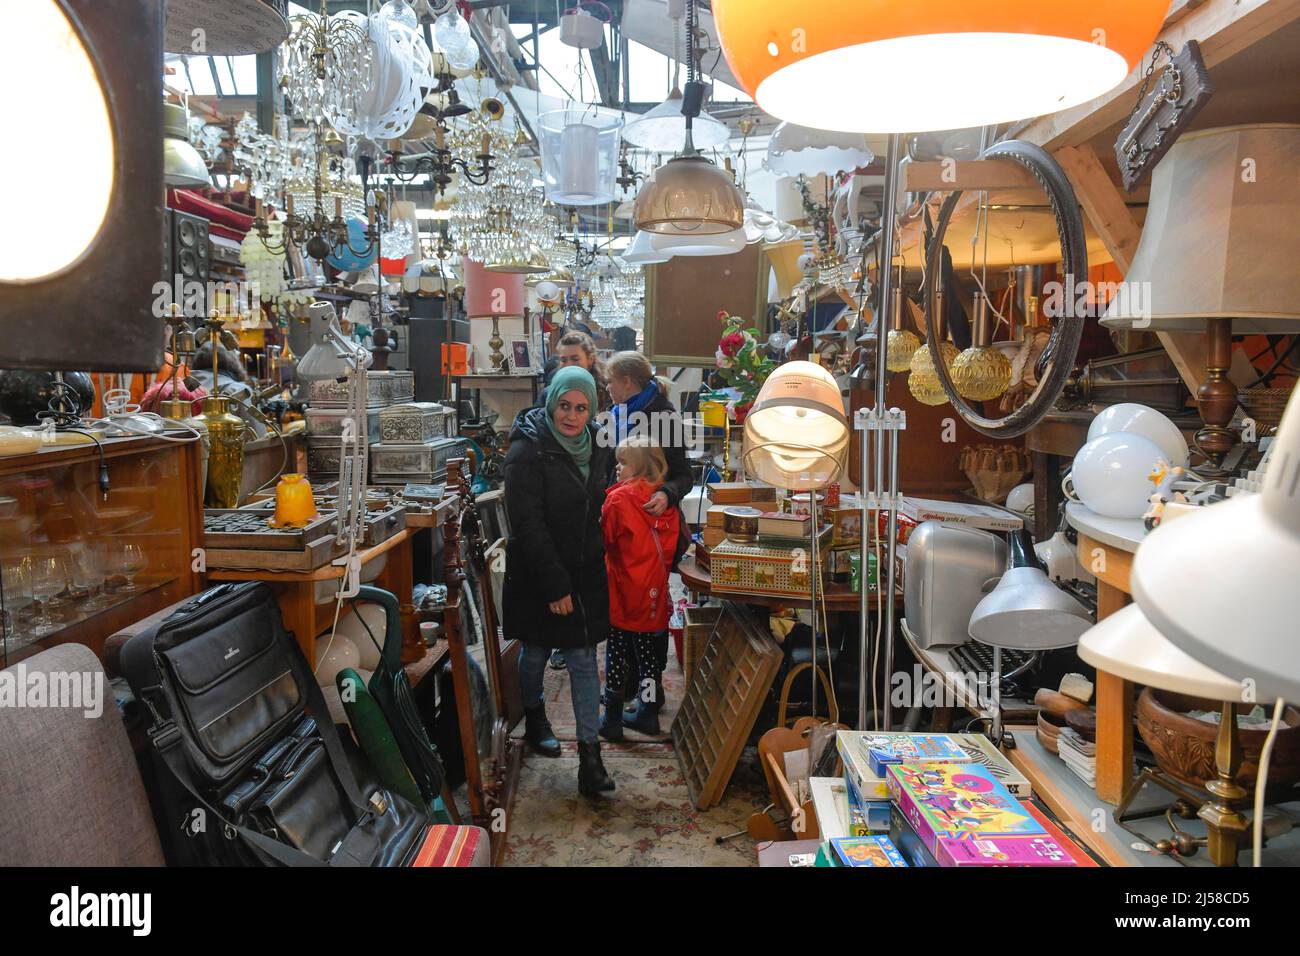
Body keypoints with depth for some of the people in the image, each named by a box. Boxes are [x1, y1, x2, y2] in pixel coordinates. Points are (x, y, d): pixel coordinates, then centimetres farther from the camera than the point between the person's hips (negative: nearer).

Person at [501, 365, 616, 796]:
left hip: (585, 571, 4)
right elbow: (527, 524, -20)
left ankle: (590, 756, 6)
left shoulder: (596, 447, 2)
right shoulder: (528, 450, -17)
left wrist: (597, 559, 8)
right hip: (537, 573, -4)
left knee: (584, 658, 3)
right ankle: (534, 717, 43)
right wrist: (554, 584, -20)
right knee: (537, 651, 15)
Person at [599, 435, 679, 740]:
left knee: (616, 655, 6)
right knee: (646, 652, 17)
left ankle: (612, 720, 12)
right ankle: (648, 714, 25)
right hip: (654, 591, 5)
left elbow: (605, 538, -6)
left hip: (622, 592, -5)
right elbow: (670, 546, 8)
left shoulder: (619, 498, -14)